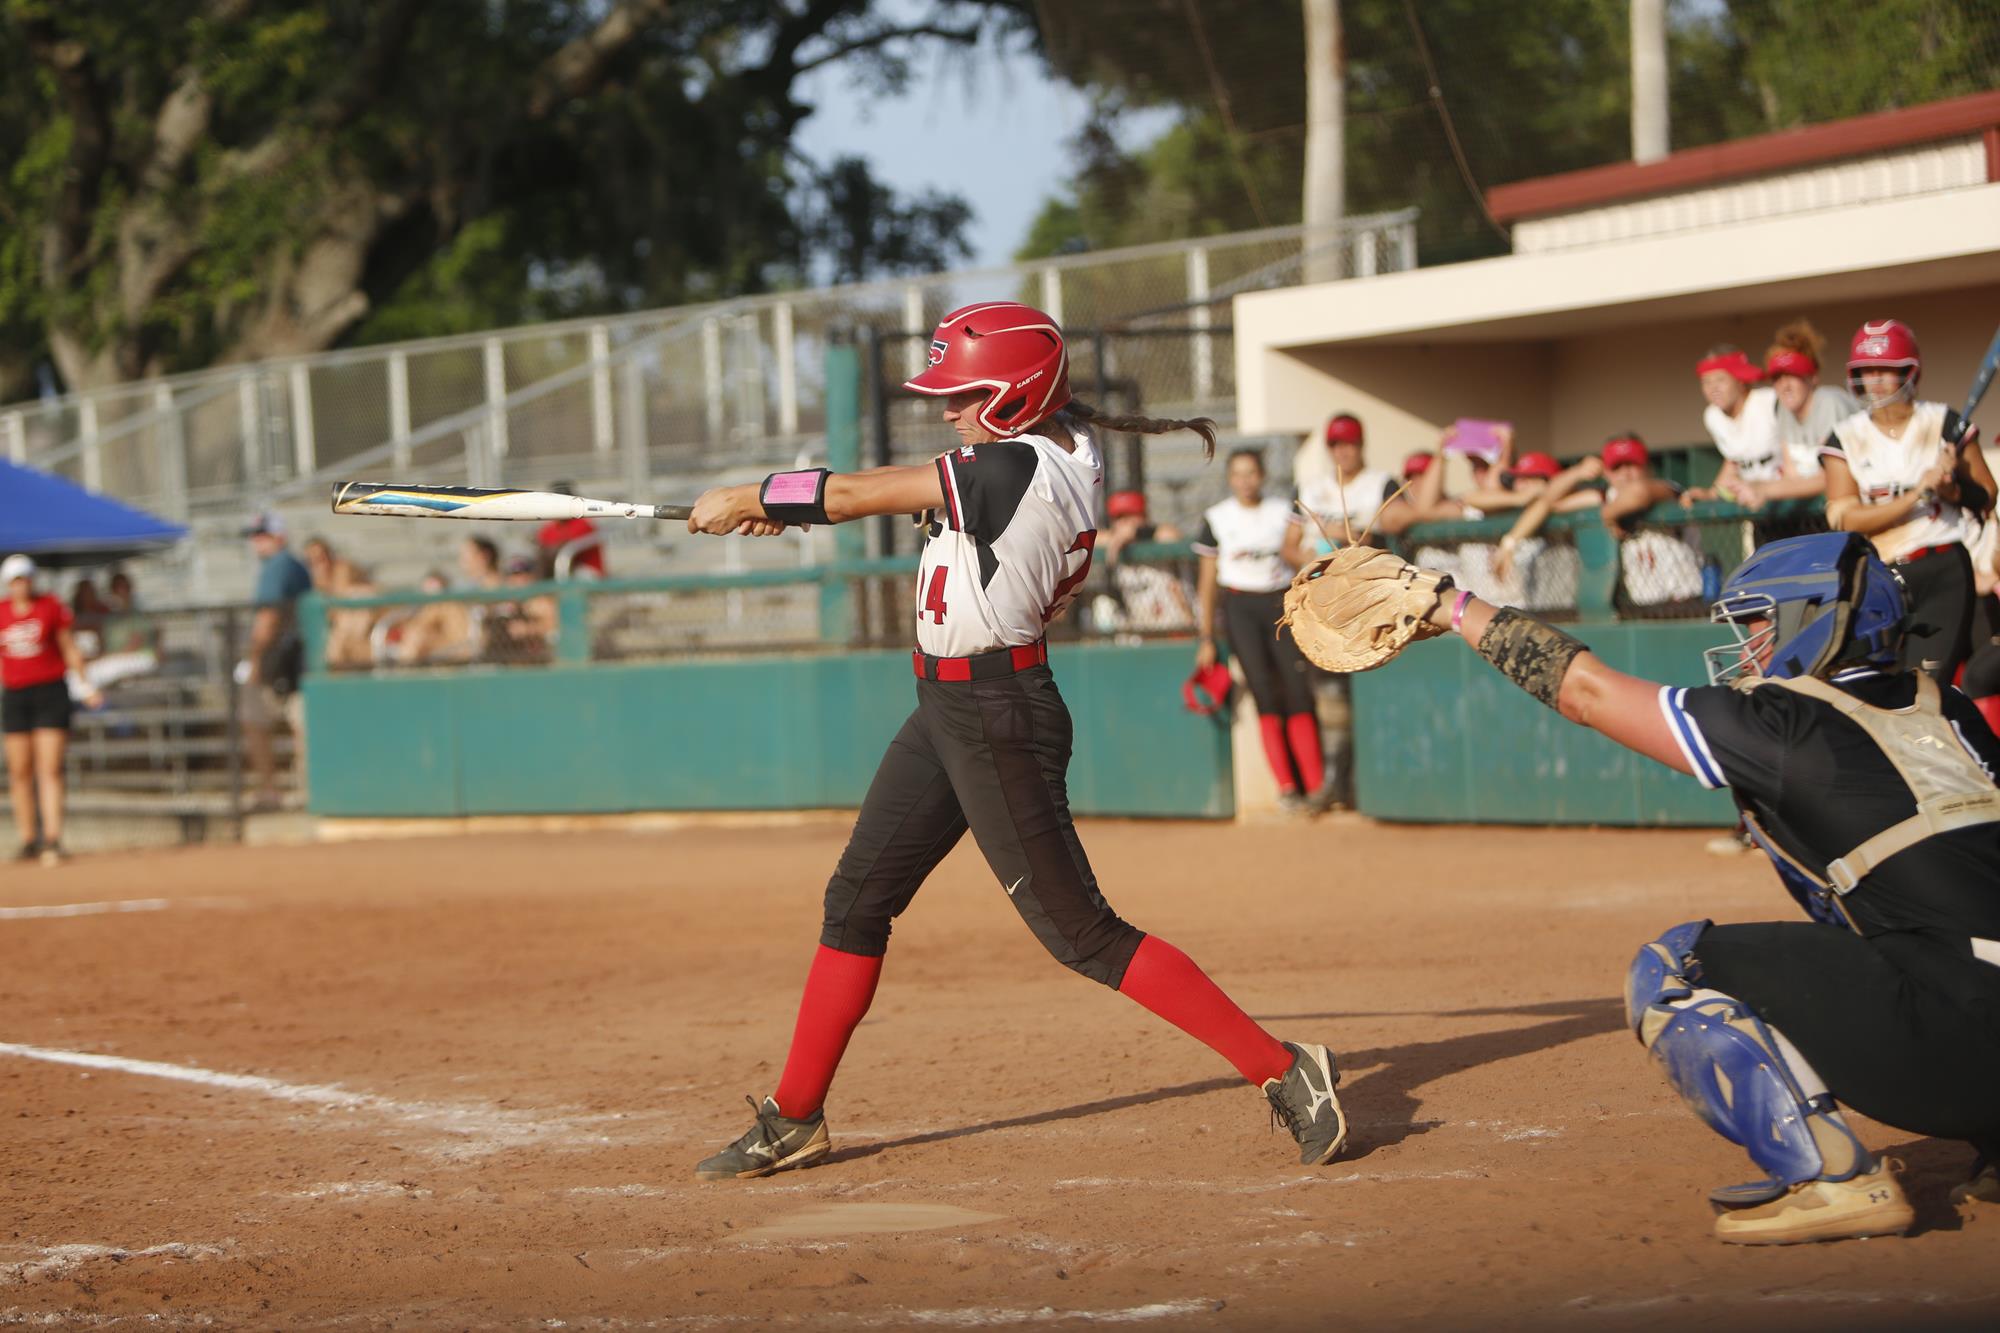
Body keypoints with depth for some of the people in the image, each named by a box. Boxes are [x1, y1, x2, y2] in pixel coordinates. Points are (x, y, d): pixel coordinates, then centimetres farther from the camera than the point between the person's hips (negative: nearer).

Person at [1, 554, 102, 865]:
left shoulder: (51, 607, 1)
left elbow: (70, 649, 5)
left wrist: (86, 686, -1)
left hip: (50, 690, -3)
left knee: (50, 769, -10)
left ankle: (53, 840, -15)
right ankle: (28, 839, 11)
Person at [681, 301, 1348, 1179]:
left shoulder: (1014, 471, -21)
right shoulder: (1073, 444, 6)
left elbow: (858, 495, -14)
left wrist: (749, 497, 1)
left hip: (997, 714, -10)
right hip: (946, 709, 10)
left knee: (1080, 933, -8)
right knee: (856, 901, 13)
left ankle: (1282, 1070, -4)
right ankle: (794, 1119, 23)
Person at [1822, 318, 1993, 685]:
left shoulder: (1945, 424, 4)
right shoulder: (1845, 440, 5)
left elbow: (1988, 499, 8)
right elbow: (1844, 520, -7)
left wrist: (1953, 488, -14)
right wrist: (1919, 493, -15)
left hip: (1945, 572, -2)